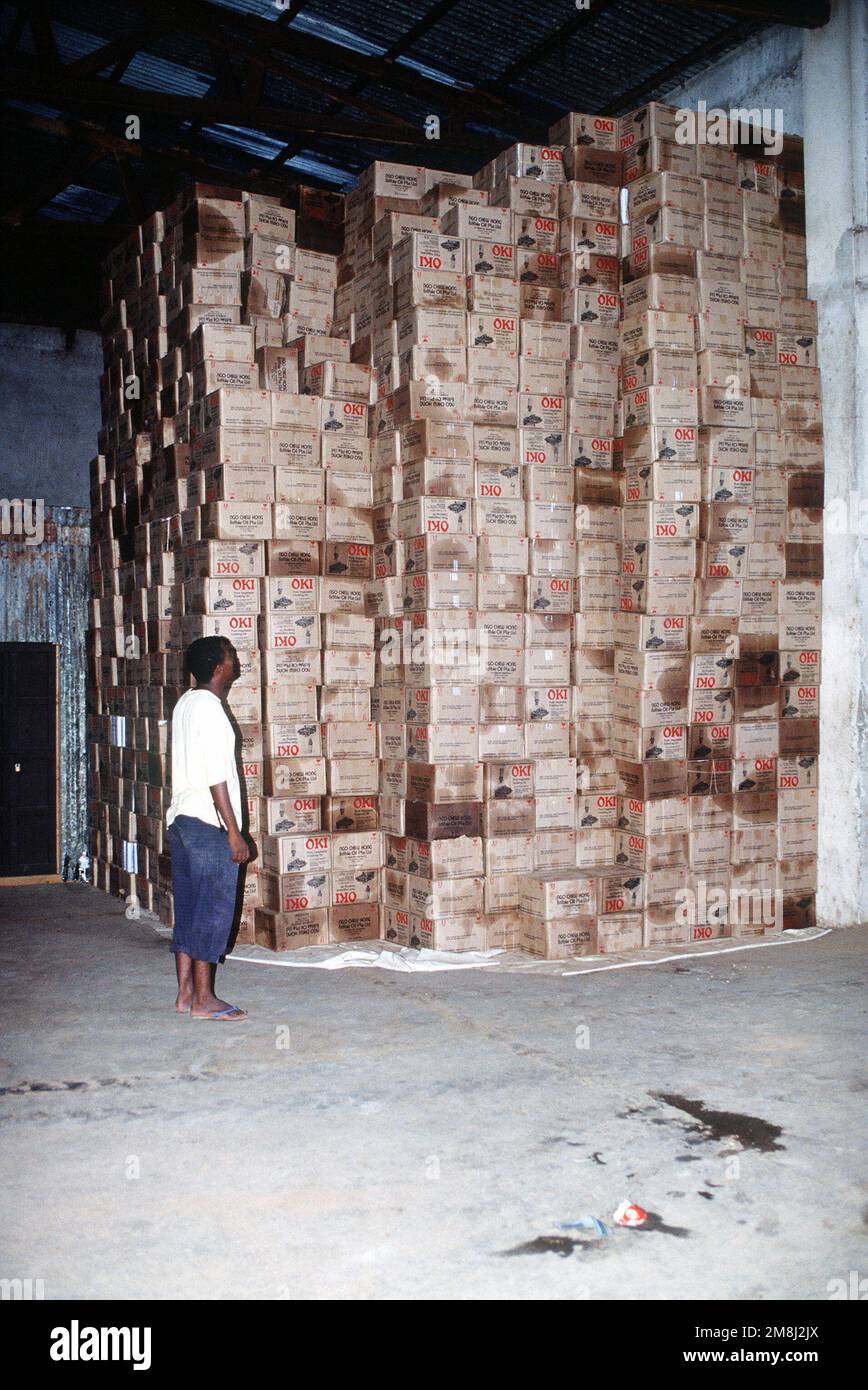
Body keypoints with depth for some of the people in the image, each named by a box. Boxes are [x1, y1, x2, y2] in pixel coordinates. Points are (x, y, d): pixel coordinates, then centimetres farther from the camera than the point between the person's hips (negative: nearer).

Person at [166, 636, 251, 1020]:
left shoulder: (185, 703, 13)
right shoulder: (210, 709, -16)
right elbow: (216, 778, -19)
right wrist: (234, 832, -17)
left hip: (181, 819, 9)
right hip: (208, 825, -9)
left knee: (188, 908, 12)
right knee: (213, 910, -2)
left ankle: (185, 993, 18)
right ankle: (203, 1000, 4)